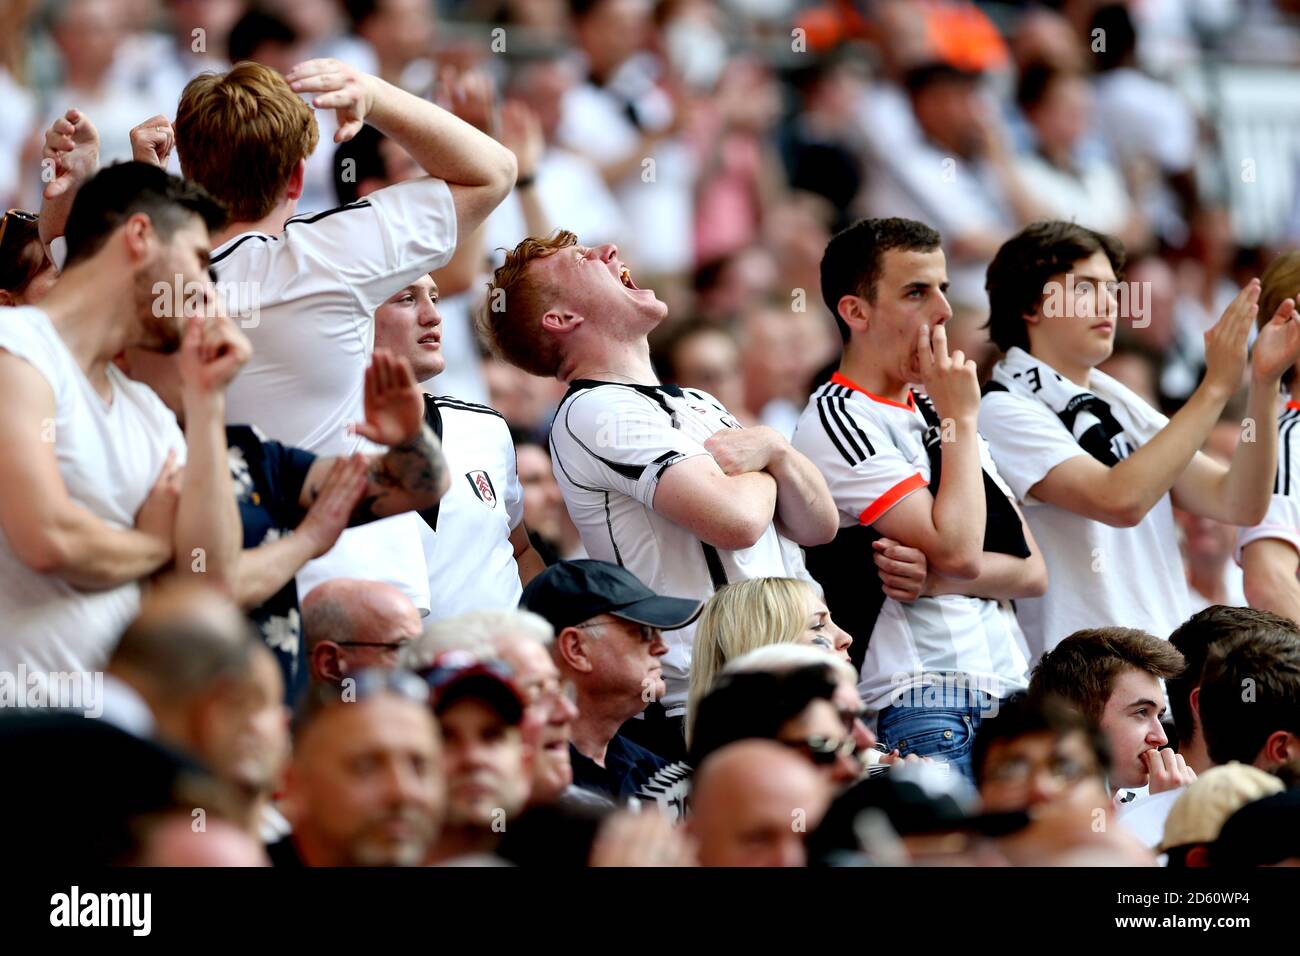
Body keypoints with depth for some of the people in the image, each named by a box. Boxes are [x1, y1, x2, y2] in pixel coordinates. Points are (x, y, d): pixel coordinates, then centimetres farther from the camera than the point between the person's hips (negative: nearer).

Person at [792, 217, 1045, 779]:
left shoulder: (937, 414, 19)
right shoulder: (836, 419, -6)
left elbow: (1032, 570, 12)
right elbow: (958, 550, -16)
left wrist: (935, 576, -8)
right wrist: (960, 420, -5)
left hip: (1008, 692, 7)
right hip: (921, 703, -7)